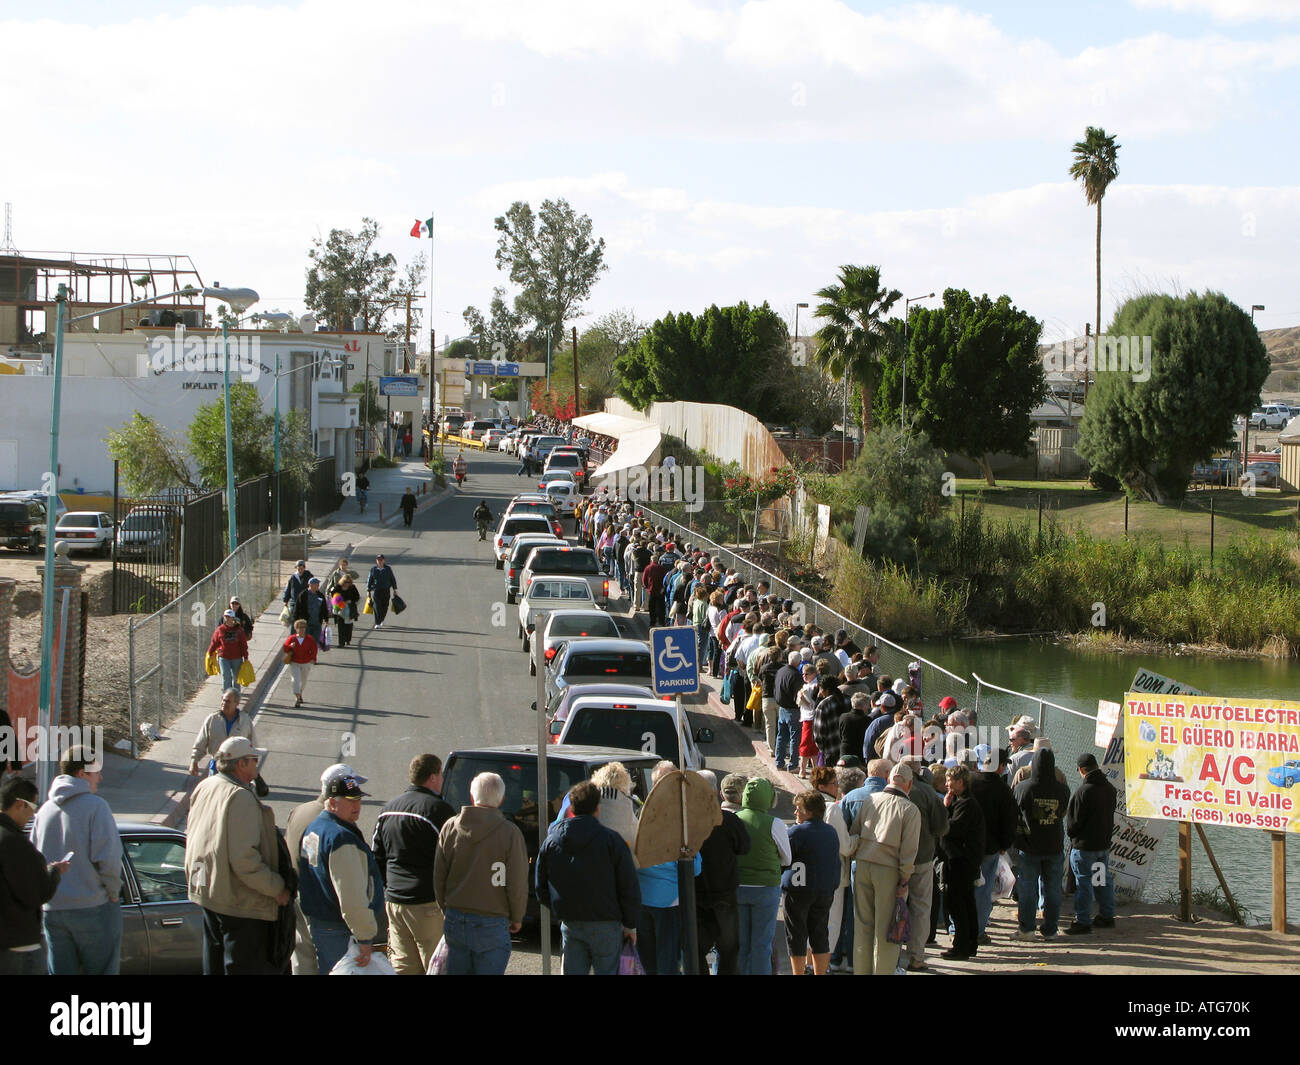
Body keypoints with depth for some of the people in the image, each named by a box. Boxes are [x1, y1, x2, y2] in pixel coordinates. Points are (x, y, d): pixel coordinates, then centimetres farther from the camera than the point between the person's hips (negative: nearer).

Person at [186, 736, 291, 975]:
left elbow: (192, 837, 18)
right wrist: (278, 888, -17)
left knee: (215, 966, 21)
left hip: (207, 892, 10)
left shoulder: (204, 788, 7)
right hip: (239, 902, -10)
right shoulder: (240, 797, -23)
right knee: (245, 967, -2)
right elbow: (244, 860, -27)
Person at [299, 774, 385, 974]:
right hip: (339, 932, -10)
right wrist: (365, 938, -22)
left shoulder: (313, 830, 13)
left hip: (315, 921, 10)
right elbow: (352, 895, -25)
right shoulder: (341, 838, -21)